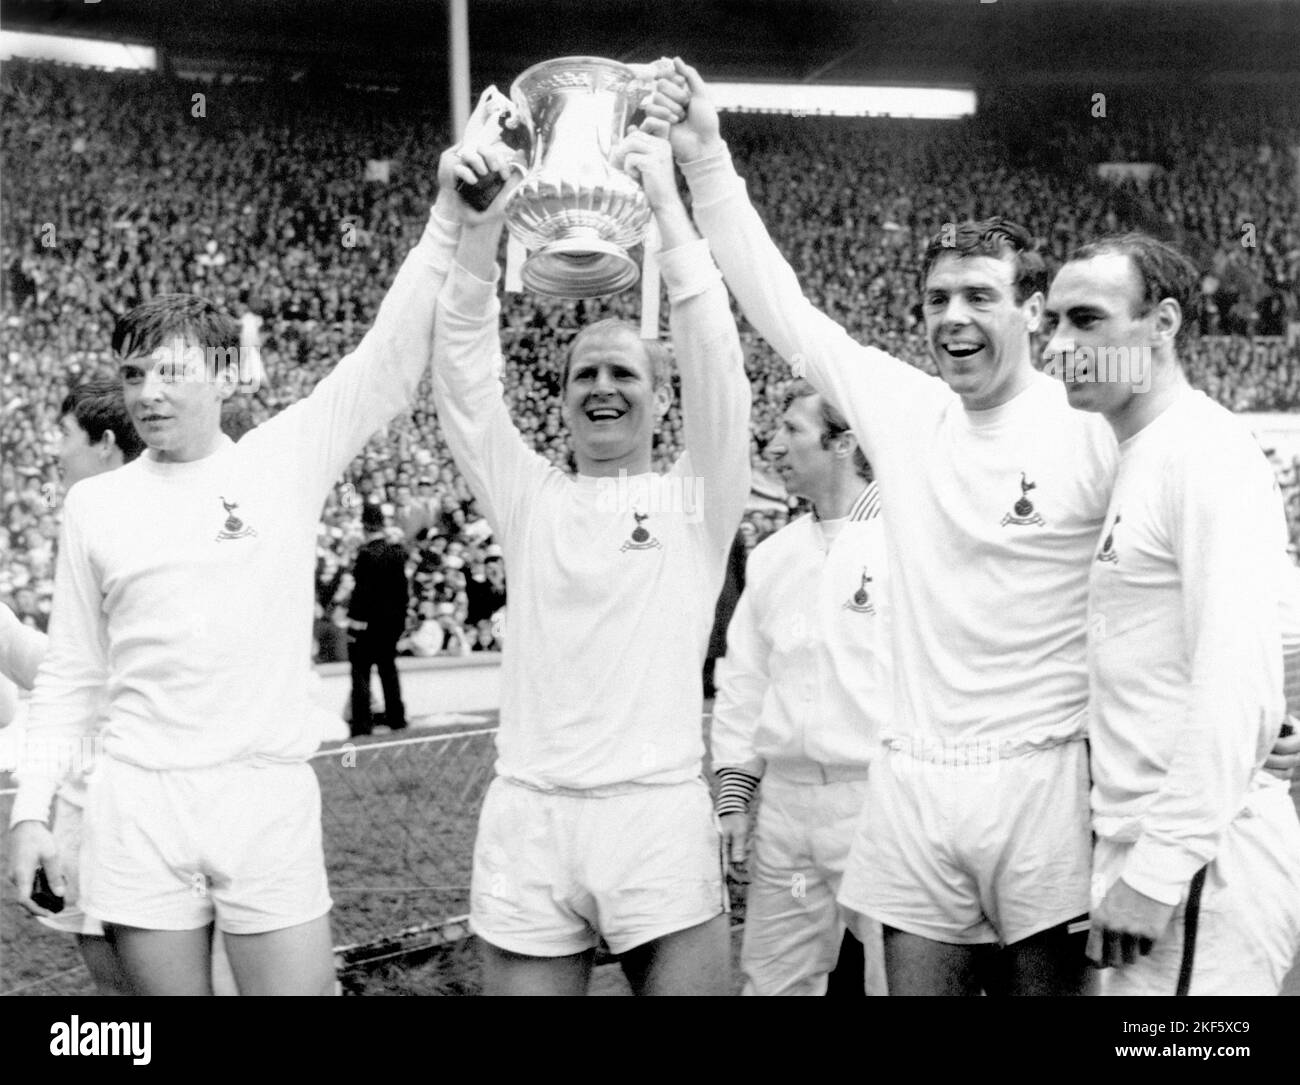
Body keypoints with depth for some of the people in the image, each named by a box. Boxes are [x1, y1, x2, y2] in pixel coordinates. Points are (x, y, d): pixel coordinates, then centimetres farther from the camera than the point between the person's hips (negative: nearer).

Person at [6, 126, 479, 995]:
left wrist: (451, 213, -14)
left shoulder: (286, 460, 3)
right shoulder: (95, 504, 8)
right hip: (136, 804, 2)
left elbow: (393, 360, -5)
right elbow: (70, 675, 12)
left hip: (270, 795, -1)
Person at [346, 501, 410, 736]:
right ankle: (396, 717, 23)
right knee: (388, 667, 19)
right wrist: (401, 612, 16)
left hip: (368, 620, -6)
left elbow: (361, 589, -18)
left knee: (361, 671, 1)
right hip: (393, 619, 6)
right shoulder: (398, 551, 1)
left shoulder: (366, 553, -18)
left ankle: (361, 723, 0)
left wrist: (354, 620, -13)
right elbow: (403, 586, 7)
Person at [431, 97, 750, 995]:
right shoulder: (528, 497, 13)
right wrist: (482, 219, -7)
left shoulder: (695, 500, 8)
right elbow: (465, 365, 5)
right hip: (526, 818, 2)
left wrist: (667, 203, -8)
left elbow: (714, 354, -4)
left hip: (660, 814, -2)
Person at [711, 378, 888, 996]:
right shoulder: (772, 556, 14)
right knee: (770, 977, 10)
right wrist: (732, 797, 12)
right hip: (784, 801, 6)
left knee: (896, 977, 1)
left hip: (878, 800, -6)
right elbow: (743, 683, 17)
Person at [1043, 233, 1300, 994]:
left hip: (1201, 865, -9)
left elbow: (1237, 686, -21)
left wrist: (1159, 869, -21)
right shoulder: (1140, 460, 16)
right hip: (1153, 845, 9)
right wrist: (1136, 857, 11)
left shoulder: (1207, 452, -12)